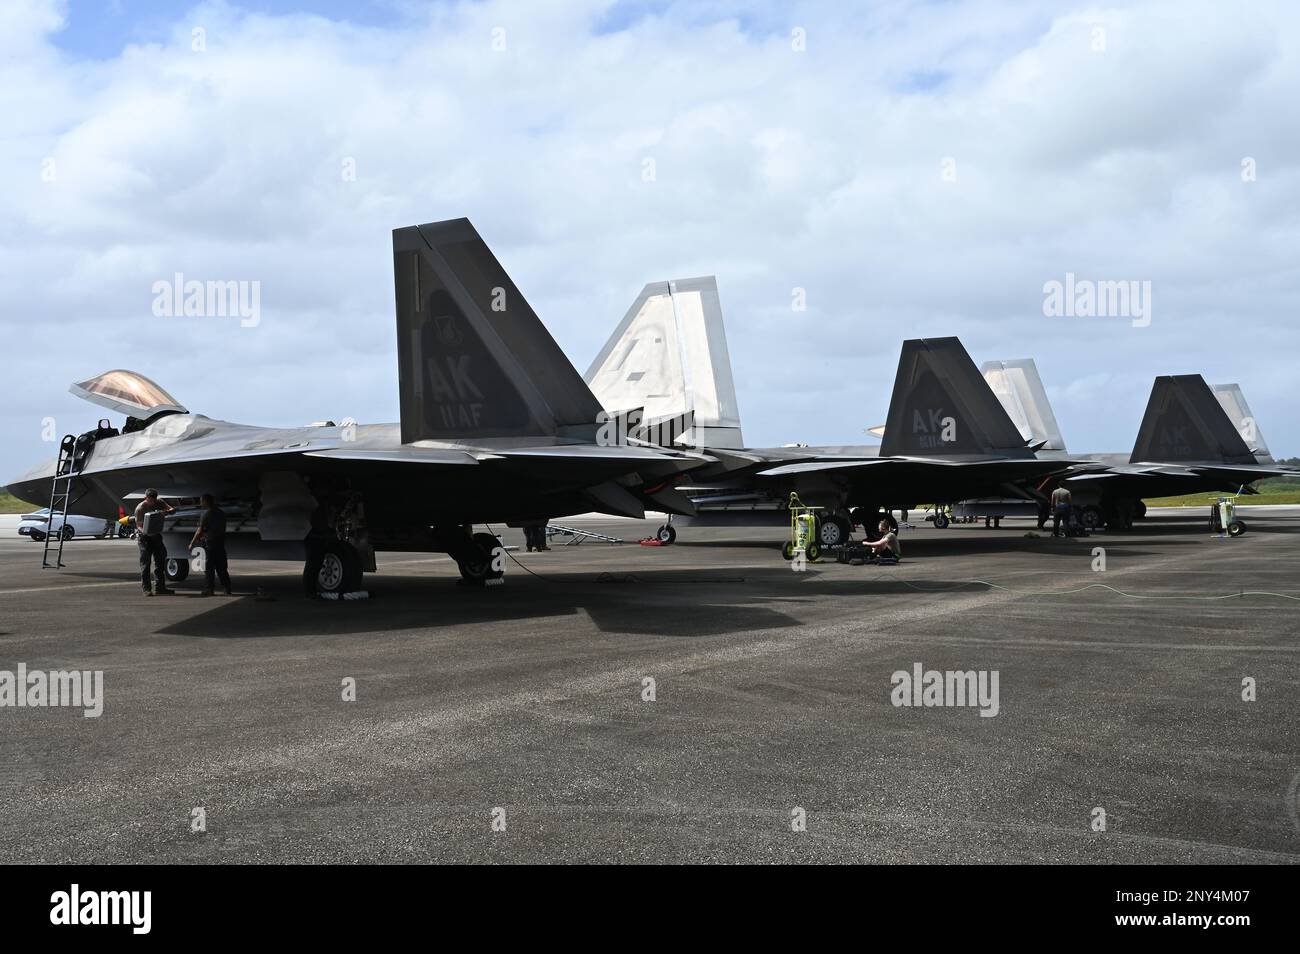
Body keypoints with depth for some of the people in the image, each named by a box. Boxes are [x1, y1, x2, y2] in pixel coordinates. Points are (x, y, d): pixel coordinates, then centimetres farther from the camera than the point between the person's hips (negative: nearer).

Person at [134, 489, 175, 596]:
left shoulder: (160, 503, -2)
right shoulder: (140, 508, -15)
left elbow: (172, 509, -8)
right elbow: (138, 525, -12)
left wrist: (168, 511, -31)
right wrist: (144, 531, -33)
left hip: (156, 535, 5)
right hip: (144, 536, -5)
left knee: (160, 561, 6)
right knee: (145, 562, -7)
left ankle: (159, 588, 12)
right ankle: (146, 589, -4)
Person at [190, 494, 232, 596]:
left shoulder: (205, 513, -10)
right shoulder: (221, 513, 12)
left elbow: (200, 530, -11)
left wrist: (192, 543, -4)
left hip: (210, 543, -6)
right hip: (221, 542, 6)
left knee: (208, 568, 0)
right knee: (221, 568, 9)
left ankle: (208, 590, 0)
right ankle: (227, 589, 6)